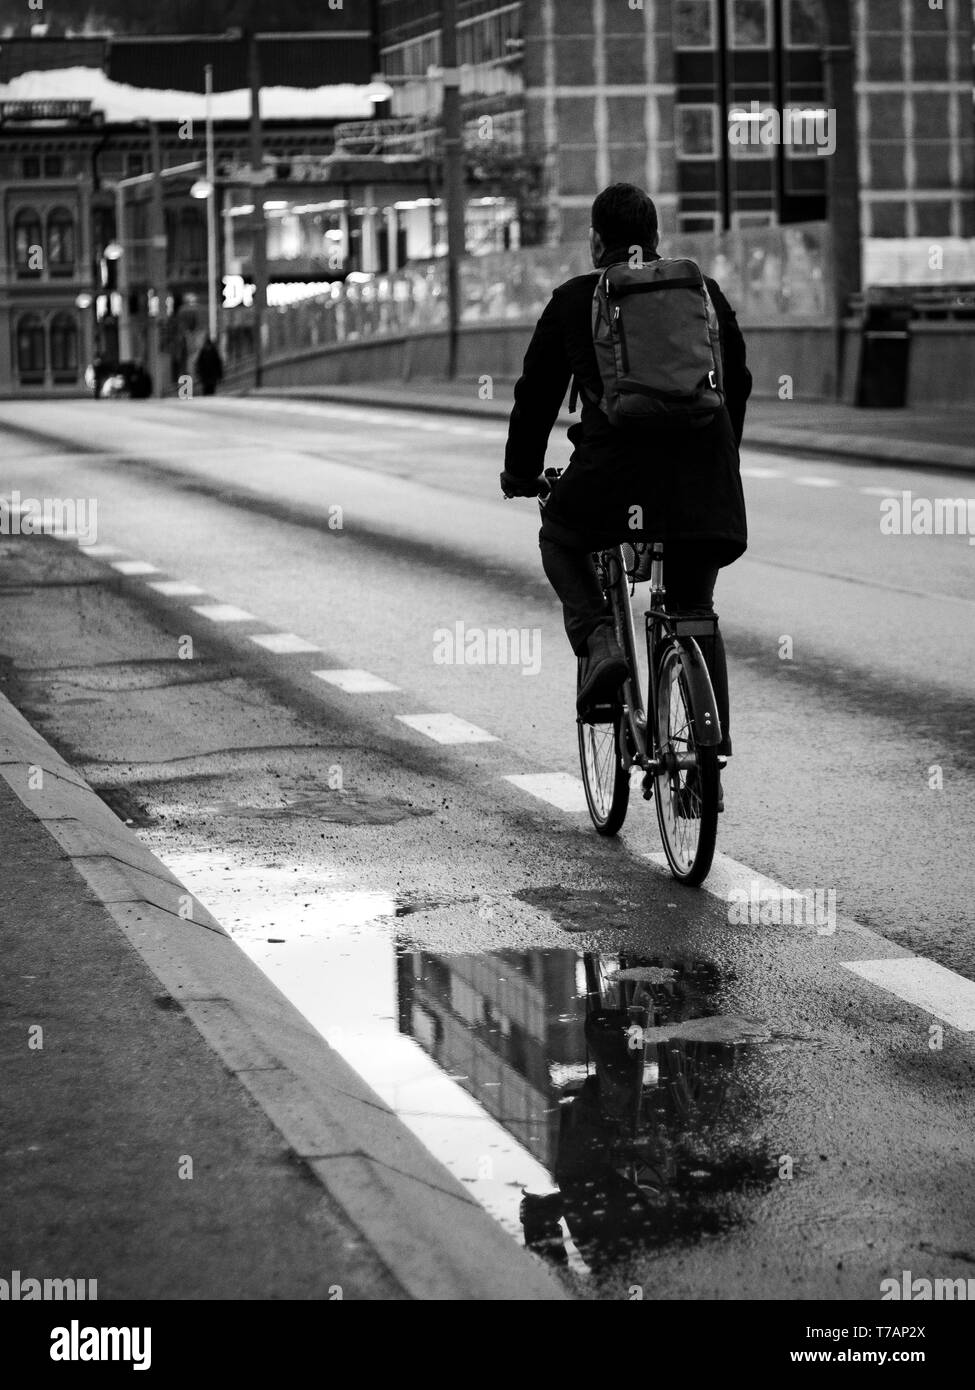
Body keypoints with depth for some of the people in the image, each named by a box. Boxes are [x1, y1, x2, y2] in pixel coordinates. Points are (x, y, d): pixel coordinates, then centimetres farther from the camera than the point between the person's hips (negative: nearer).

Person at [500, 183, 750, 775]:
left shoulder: (573, 300, 9)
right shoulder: (704, 292, 16)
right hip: (704, 479, 3)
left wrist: (521, 473, 27)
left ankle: (600, 639, 1)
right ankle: (714, 745, 10)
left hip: (614, 466, -3)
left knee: (561, 540, 27)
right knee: (696, 609, 17)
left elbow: (537, 393, 14)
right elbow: (738, 382, 21)